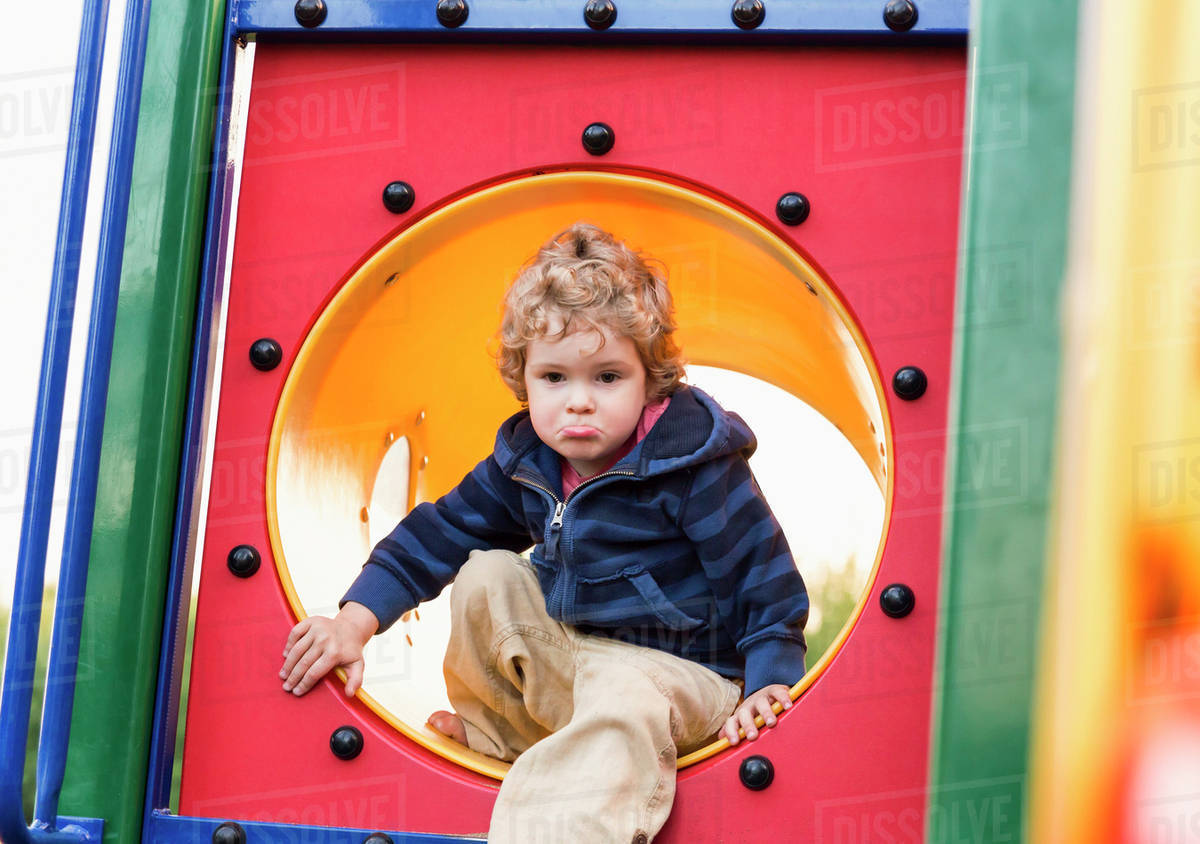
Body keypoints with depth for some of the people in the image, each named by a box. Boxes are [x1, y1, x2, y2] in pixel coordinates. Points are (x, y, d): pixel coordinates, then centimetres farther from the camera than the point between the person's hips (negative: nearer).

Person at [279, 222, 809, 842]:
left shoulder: (692, 466, -19)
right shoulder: (525, 460, -1)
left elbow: (761, 570, -15)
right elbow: (441, 532, 7)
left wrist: (770, 681, -22)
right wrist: (355, 621, 0)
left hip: (670, 667, -7)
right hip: (562, 643, 7)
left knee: (623, 709, -38)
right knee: (484, 575, -1)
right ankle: (495, 727, 10)